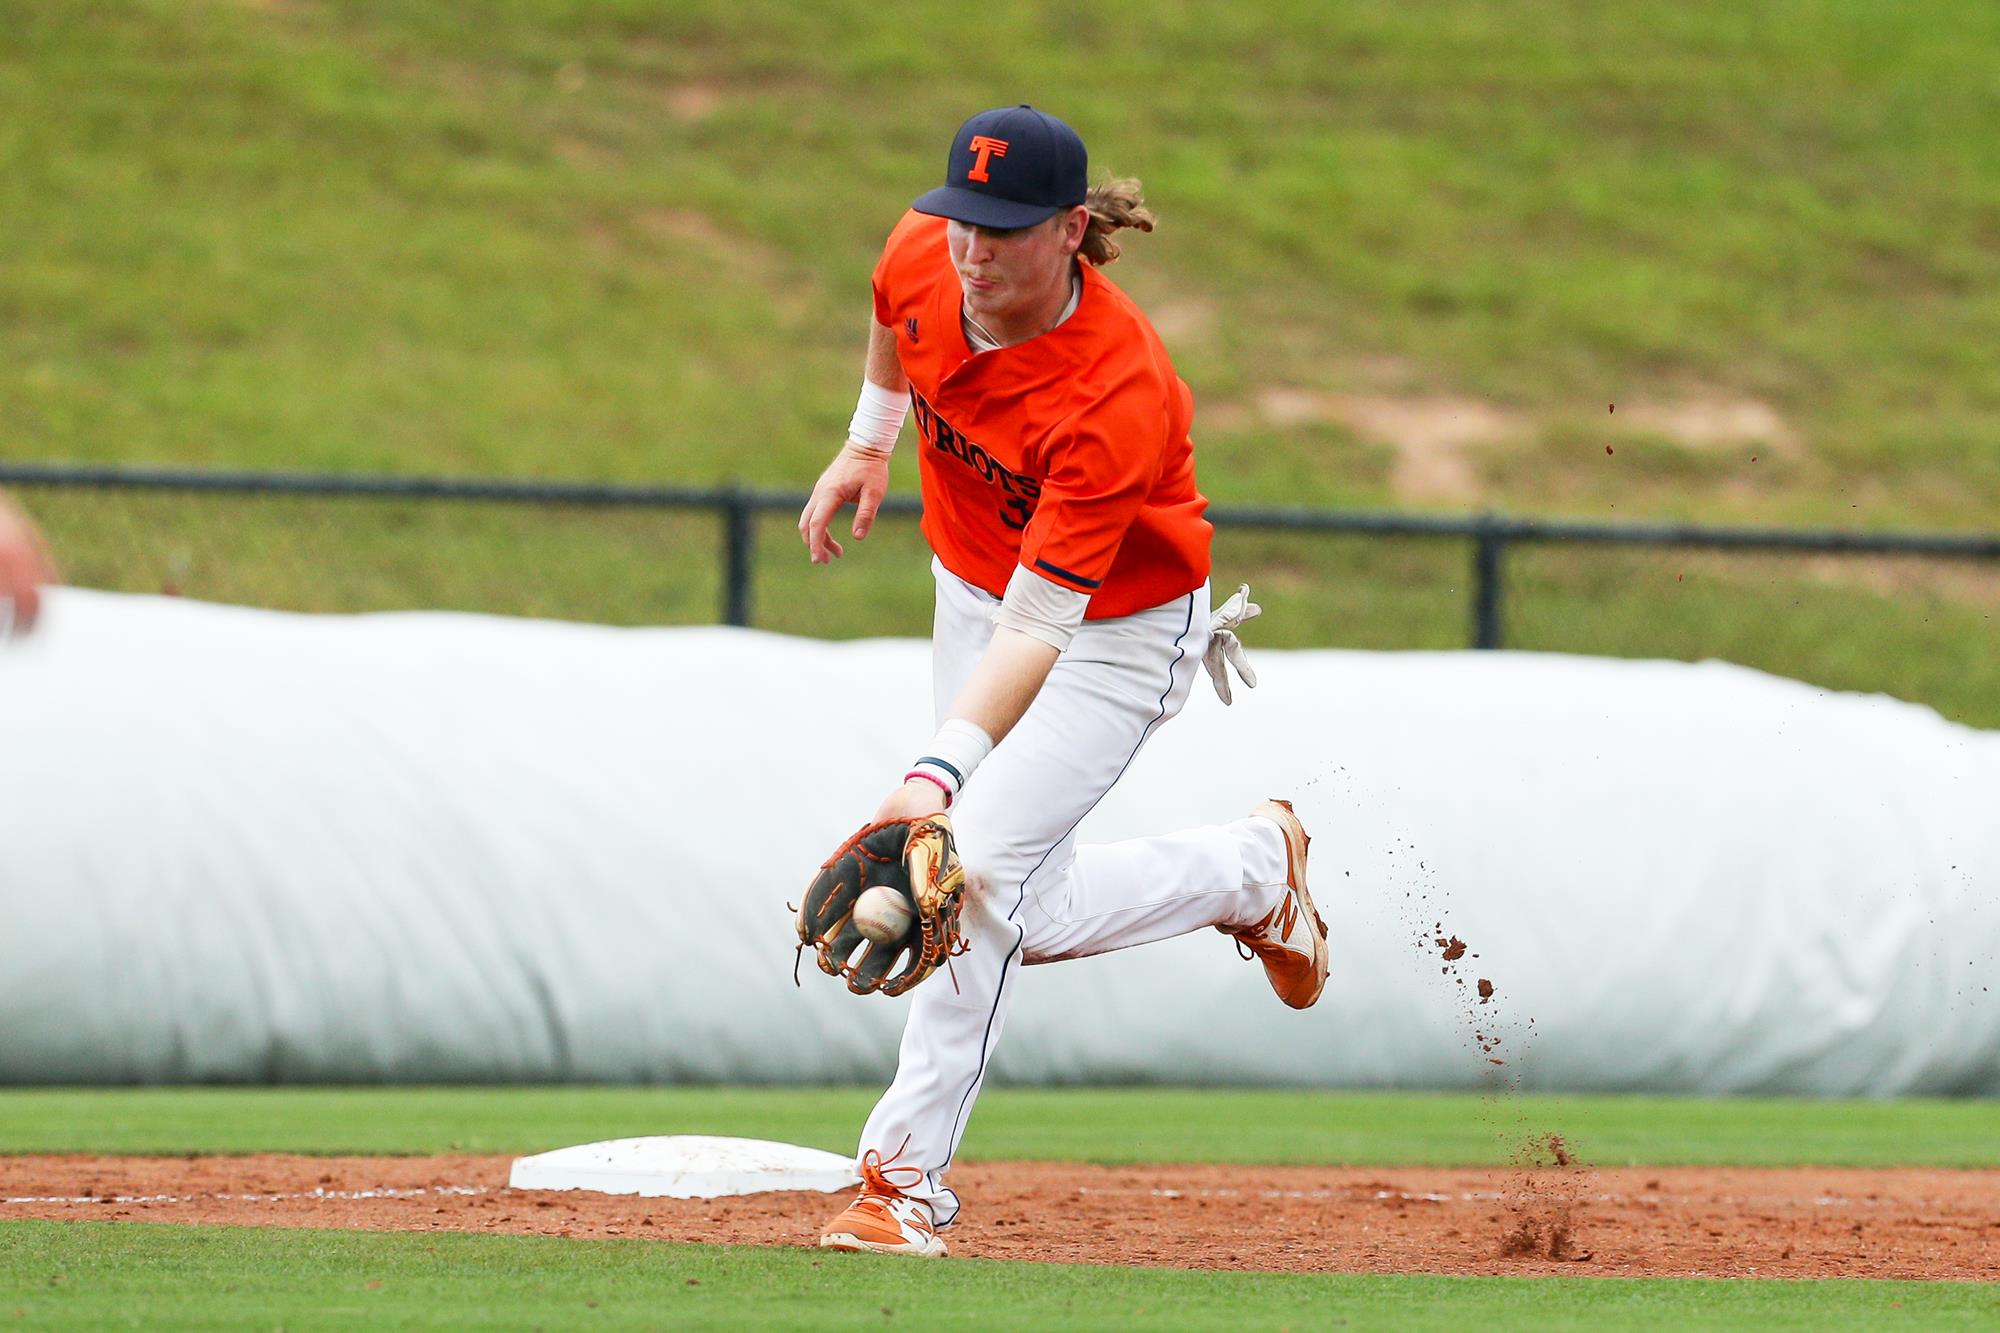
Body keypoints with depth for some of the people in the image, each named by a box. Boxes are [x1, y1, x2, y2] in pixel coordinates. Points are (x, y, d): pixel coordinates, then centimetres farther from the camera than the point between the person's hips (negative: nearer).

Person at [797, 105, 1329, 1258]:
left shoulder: (1119, 395, -38)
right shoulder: (924, 258, -21)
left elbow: (1038, 630, -40)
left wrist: (937, 774, -50)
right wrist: (870, 438, 12)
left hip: (1120, 632, -7)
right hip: (977, 594, 7)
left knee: (982, 868, -20)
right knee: (1028, 913, 8)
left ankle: (908, 1174, -6)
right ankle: (1254, 870, 33)